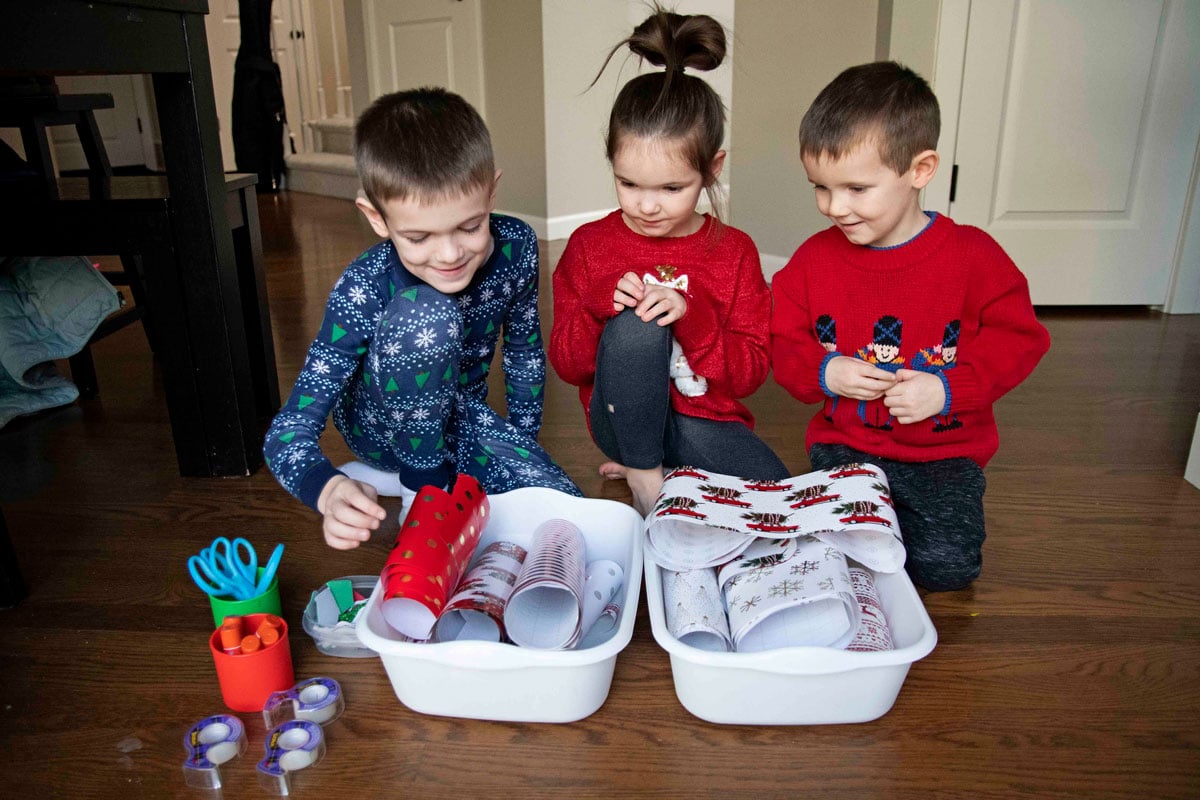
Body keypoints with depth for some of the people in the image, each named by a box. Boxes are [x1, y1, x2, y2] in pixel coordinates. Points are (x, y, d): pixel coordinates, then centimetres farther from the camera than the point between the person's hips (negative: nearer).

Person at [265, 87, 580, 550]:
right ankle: (425, 485, -13)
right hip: (380, 424, -3)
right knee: (427, 314, -36)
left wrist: (522, 446, 3)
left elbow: (524, 349, 0)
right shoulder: (363, 292, -31)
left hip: (460, 415, 4)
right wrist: (329, 491, -51)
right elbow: (288, 431, -30)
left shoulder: (515, 247, -20)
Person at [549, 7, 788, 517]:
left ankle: (650, 467, 2)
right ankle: (646, 474, -11)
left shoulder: (734, 251, 1)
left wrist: (693, 313, -22)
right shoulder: (590, 244, 0)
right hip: (624, 419, -1)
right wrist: (599, 305, -20)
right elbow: (565, 363, 0)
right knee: (633, 326, -32)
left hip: (705, 421, 2)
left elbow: (750, 372, -5)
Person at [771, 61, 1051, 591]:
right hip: (844, 444, 1)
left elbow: (1019, 337, -4)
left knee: (946, 564, -18)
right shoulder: (814, 258, -1)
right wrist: (823, 373, -17)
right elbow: (781, 343, 5)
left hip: (943, 451, -1)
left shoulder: (971, 254, -6)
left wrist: (947, 388, -18)